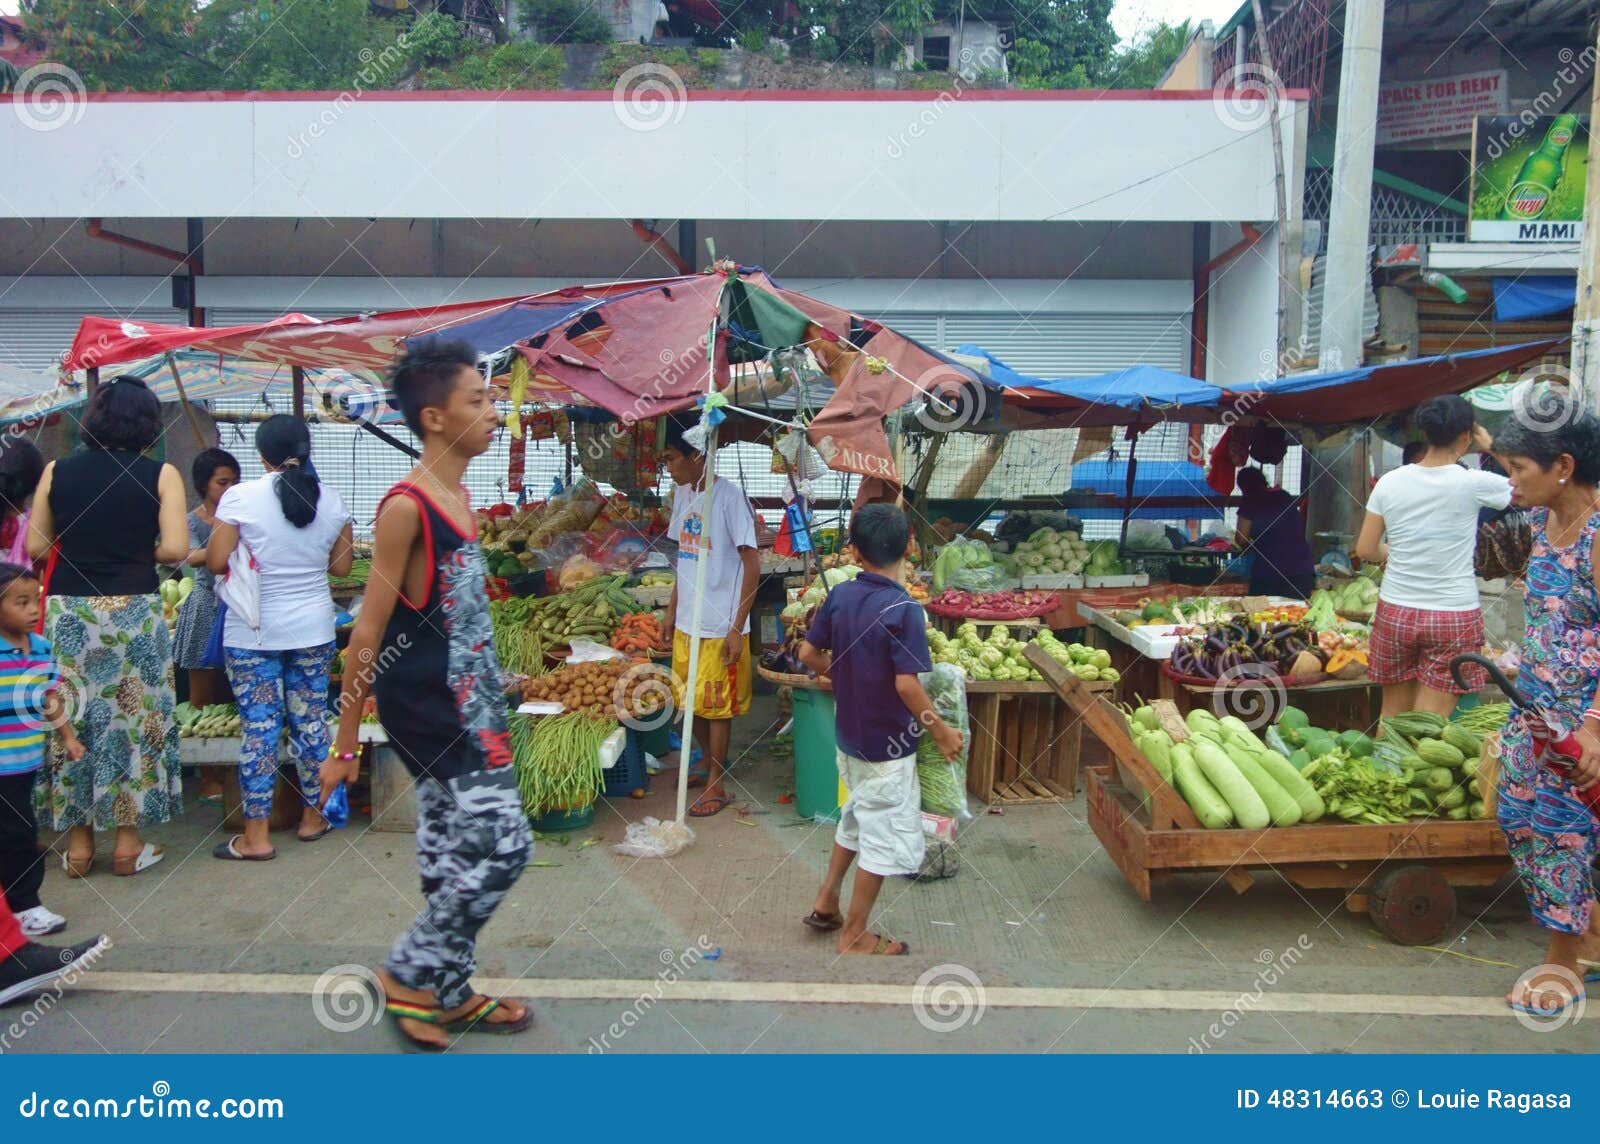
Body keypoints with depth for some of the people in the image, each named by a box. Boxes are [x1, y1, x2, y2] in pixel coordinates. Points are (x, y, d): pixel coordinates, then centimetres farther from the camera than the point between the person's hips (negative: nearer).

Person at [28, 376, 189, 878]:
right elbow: (174, 549, -13)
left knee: (70, 720, 12)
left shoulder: (57, 471, 3)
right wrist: (138, 552, 7)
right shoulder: (160, 474, -6)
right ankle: (127, 841, 15)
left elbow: (35, 546, 2)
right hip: (132, 612, -2)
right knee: (132, 719, 8)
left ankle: (78, 841, 20)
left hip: (67, 612, 3)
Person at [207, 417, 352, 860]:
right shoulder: (329, 499, 0)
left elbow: (216, 561, -10)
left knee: (259, 728, 1)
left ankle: (256, 836, 6)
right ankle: (313, 816, 23)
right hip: (313, 629, 3)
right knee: (311, 721, 11)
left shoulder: (240, 497, -10)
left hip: (253, 632, -3)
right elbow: (342, 565, 6)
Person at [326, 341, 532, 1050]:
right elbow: (368, 632, -16)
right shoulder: (406, 506, -17)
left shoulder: (460, 496, 9)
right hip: (425, 709, -9)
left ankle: (448, 992, 30)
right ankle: (408, 975, 11)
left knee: (453, 853, 16)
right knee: (504, 843, -7)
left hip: (466, 704, 9)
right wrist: (345, 744, -12)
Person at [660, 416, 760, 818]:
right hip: (686, 623, 7)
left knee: (716, 706, 4)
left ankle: (717, 785, 18)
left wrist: (738, 627, -16)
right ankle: (710, 763, 36)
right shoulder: (682, 494, 8)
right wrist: (671, 611, 16)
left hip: (720, 627, -7)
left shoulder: (728, 496, -15)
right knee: (690, 702, 16)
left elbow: (752, 564, -15)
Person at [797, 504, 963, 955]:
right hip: (887, 747, -7)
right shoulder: (903, 610, -23)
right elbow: (906, 684, -26)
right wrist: (940, 730, -14)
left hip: (849, 735, 7)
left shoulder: (839, 596, -4)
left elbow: (808, 654, 2)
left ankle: (826, 901, 36)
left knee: (857, 817, 27)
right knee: (885, 838, 8)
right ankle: (854, 936, 19)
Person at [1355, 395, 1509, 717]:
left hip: (1395, 612, 3)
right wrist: (1492, 448, 15)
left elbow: (1365, 549, 1)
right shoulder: (1473, 484, -11)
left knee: (1392, 718, 15)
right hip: (1453, 616, -3)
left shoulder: (1390, 482, -3)